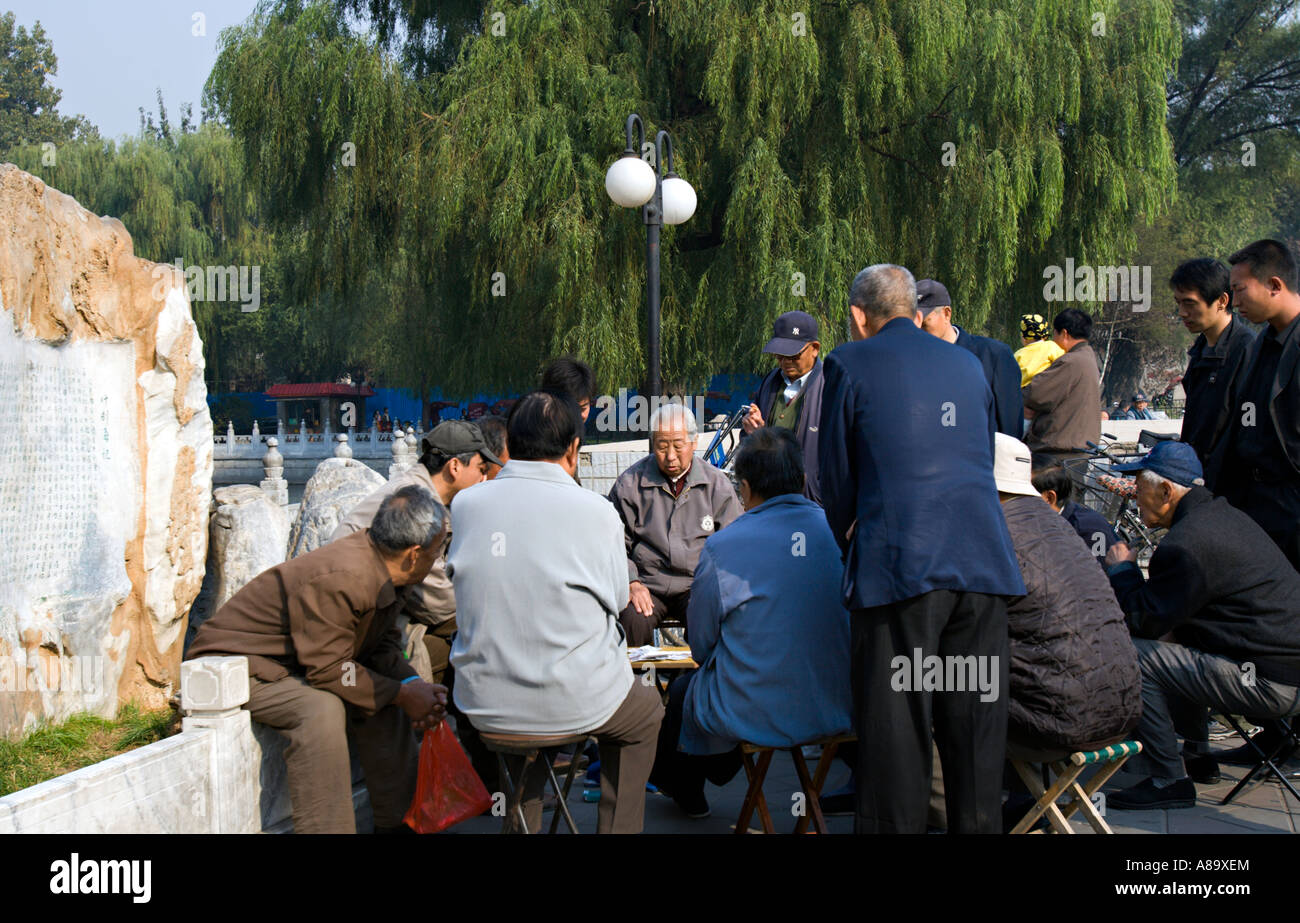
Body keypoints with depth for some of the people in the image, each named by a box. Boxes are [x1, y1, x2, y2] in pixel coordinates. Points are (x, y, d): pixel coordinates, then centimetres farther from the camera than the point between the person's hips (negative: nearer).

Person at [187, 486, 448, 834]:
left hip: (294, 668, 10)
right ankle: (326, 828, -30)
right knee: (321, 709, -34)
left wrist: (411, 685, -11)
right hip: (234, 666, -10)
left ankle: (395, 822, 9)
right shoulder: (340, 578, -32)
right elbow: (327, 669, -29)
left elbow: (381, 644, 7)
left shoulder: (381, 569, -3)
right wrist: (401, 694, -21)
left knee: (388, 696, 2)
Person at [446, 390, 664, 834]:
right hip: (577, 704, -3)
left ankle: (520, 823, 39)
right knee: (646, 714, 28)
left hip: (482, 707, 4)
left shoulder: (465, 504, -4)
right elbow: (616, 599, -1)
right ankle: (616, 828, 27)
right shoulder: (595, 512, -14)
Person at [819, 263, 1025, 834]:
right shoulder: (967, 365, 19)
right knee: (976, 721, 10)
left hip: (899, 566, -5)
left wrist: (848, 544, 27)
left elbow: (837, 477, 8)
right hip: (984, 562, 5)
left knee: (894, 728, -1)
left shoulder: (849, 364, 5)